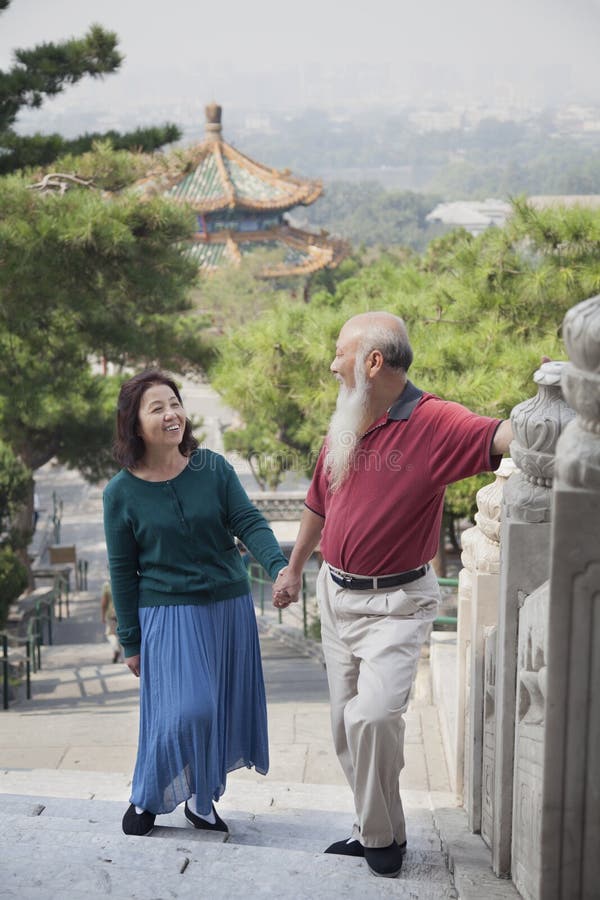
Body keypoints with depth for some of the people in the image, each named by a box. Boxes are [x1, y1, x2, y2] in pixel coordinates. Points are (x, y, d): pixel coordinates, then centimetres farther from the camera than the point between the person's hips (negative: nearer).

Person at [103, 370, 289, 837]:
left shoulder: (213, 468, -3)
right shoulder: (122, 492, -6)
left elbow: (249, 523, -8)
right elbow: (122, 570, -1)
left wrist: (280, 566, -28)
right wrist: (131, 641, 1)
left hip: (229, 609, 3)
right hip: (168, 613, -3)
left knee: (223, 709, 9)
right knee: (186, 710, -12)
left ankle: (202, 798, 31)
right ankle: (146, 798, 13)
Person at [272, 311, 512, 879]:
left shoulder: (432, 423, -16)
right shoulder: (343, 427, 5)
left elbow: (500, 436, -33)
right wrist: (293, 570, 25)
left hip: (395, 603, -7)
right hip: (336, 593, 7)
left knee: (373, 715, -18)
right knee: (346, 720, 10)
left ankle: (382, 837, 4)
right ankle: (372, 829, 26)